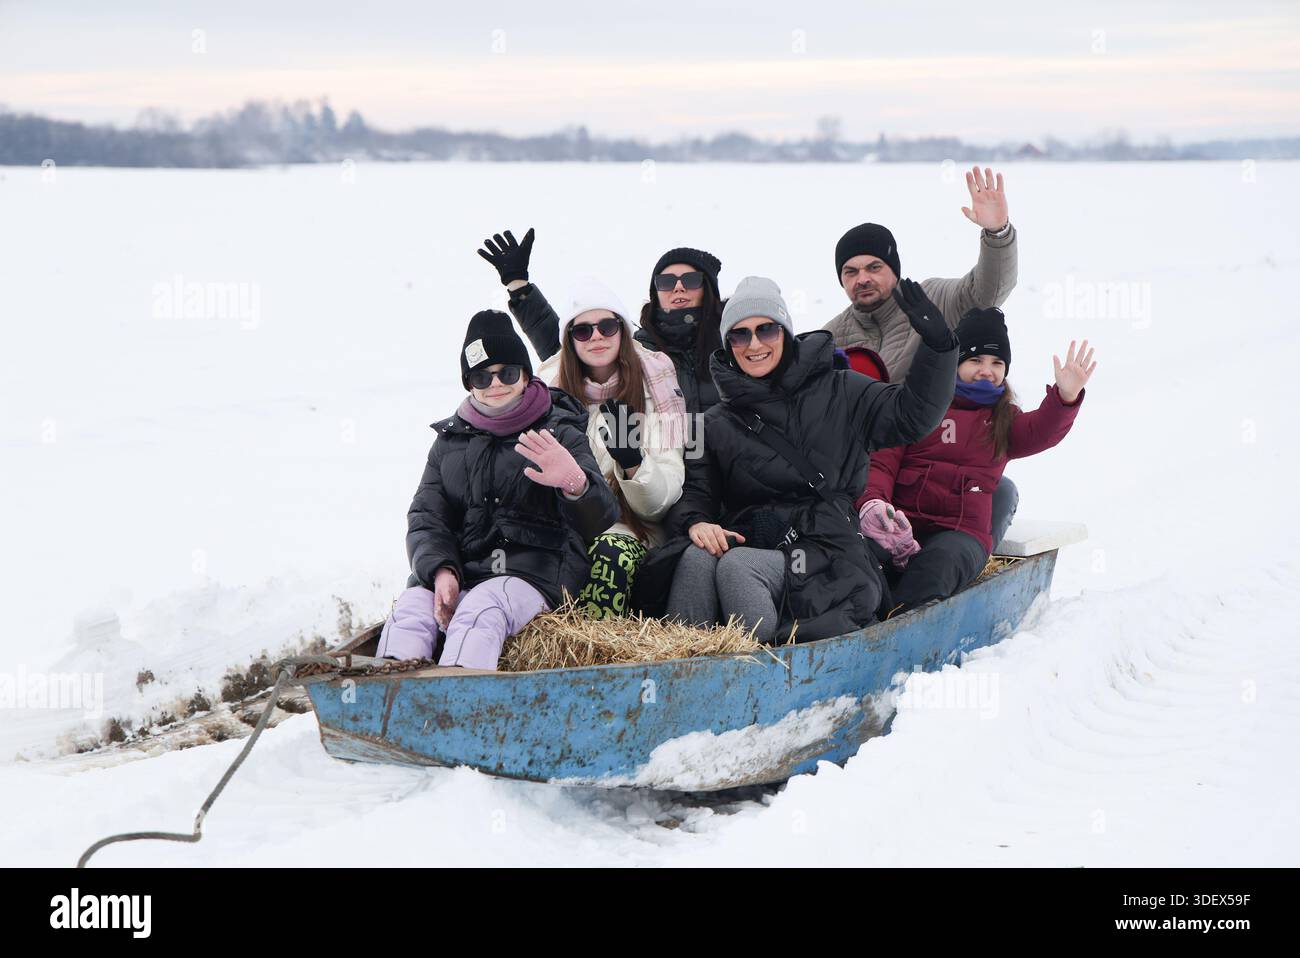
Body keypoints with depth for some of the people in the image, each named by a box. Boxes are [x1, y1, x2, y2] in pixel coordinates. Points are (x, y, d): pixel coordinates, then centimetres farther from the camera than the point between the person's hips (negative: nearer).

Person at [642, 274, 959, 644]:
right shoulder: (717, 424, 19)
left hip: (827, 552, -3)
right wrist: (696, 522, -12)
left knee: (736, 566, -32)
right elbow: (696, 492, 13)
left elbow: (915, 414, 5)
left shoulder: (837, 393, 12)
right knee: (697, 557, -31)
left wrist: (937, 342, -9)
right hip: (748, 542, 3)